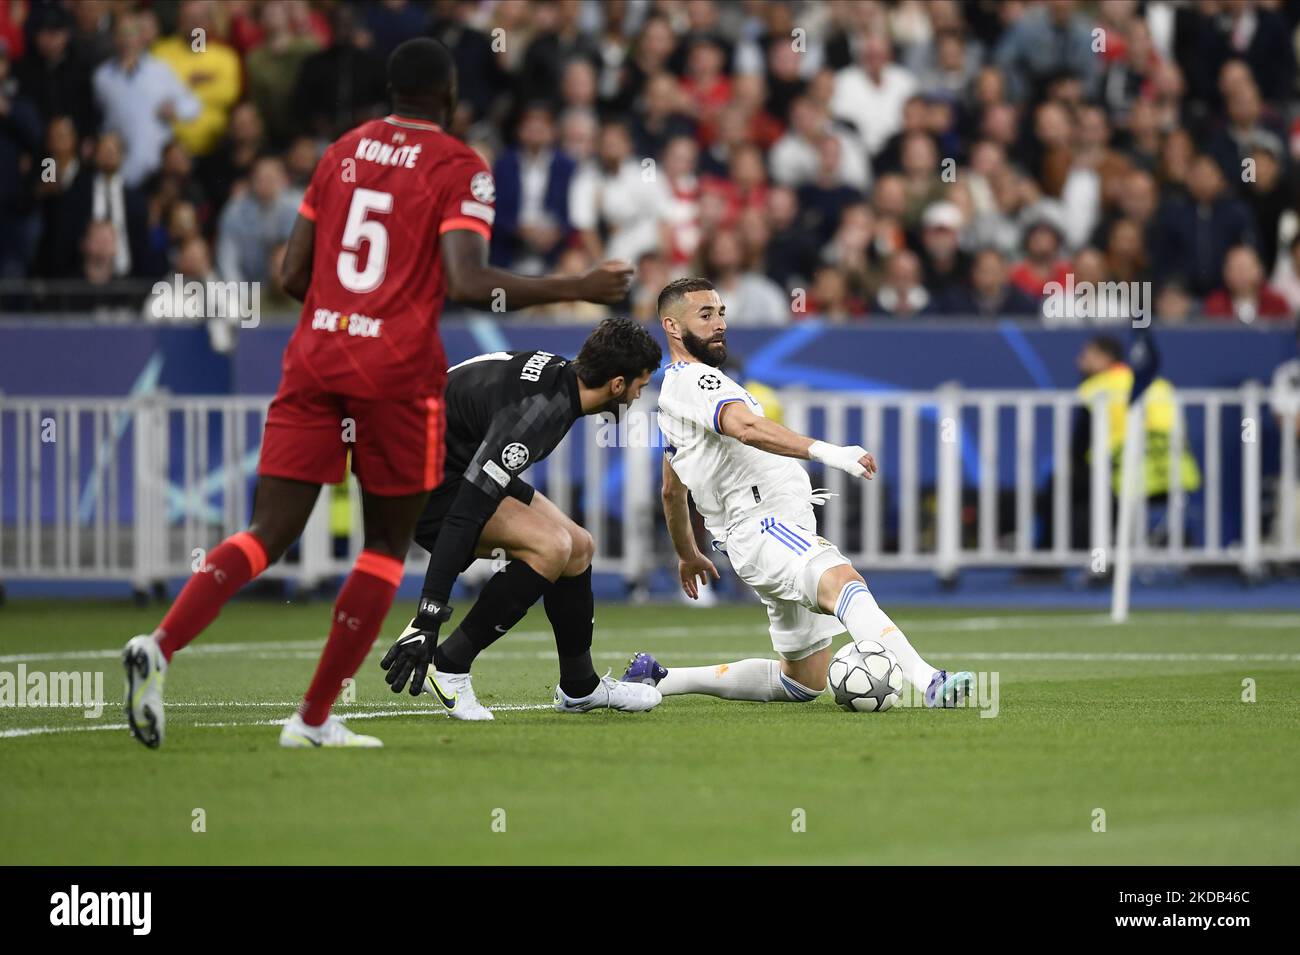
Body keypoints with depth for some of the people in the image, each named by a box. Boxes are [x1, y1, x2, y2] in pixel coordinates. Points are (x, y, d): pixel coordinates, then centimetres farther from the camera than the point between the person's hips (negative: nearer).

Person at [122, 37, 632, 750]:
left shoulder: (341, 153, 13)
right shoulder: (460, 169, -3)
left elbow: (292, 276, 13)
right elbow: (469, 284, -16)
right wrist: (576, 288, -9)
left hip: (315, 356, 4)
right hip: (398, 368, -4)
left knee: (269, 534, 4)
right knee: (386, 546, 11)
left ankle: (160, 645, -21)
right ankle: (314, 719, 7)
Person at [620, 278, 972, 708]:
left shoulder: (672, 391, 27)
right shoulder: (696, 380, -6)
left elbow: (672, 491, 39)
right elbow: (747, 427, -28)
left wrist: (687, 555, 51)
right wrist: (824, 451, -40)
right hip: (765, 527, -11)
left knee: (802, 681, 14)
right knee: (844, 582, -37)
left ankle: (657, 678, 22)